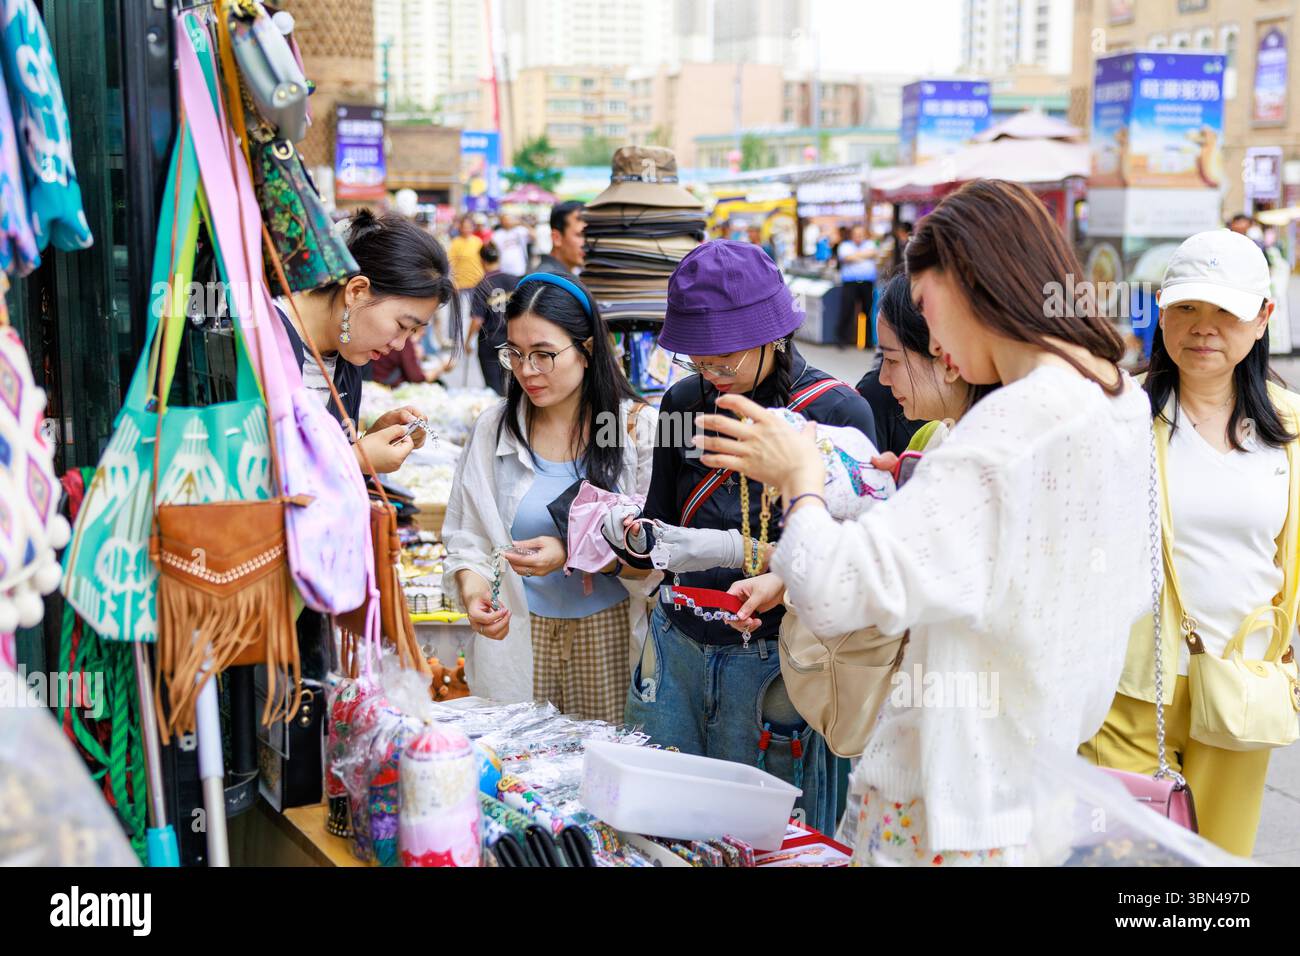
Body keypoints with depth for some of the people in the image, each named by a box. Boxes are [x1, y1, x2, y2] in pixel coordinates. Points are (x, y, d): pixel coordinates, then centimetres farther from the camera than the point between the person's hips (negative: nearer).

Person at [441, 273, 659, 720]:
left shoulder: (638, 427, -5)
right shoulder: (493, 429, 2)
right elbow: (466, 537, 5)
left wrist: (572, 555, -20)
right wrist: (472, 588, -15)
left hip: (613, 635, -1)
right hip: (517, 639, 2)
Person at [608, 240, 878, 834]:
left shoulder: (839, 412, -9)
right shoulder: (685, 402, 5)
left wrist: (739, 550, -25)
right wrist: (631, 532, -10)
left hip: (771, 656, -4)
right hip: (679, 644, 4)